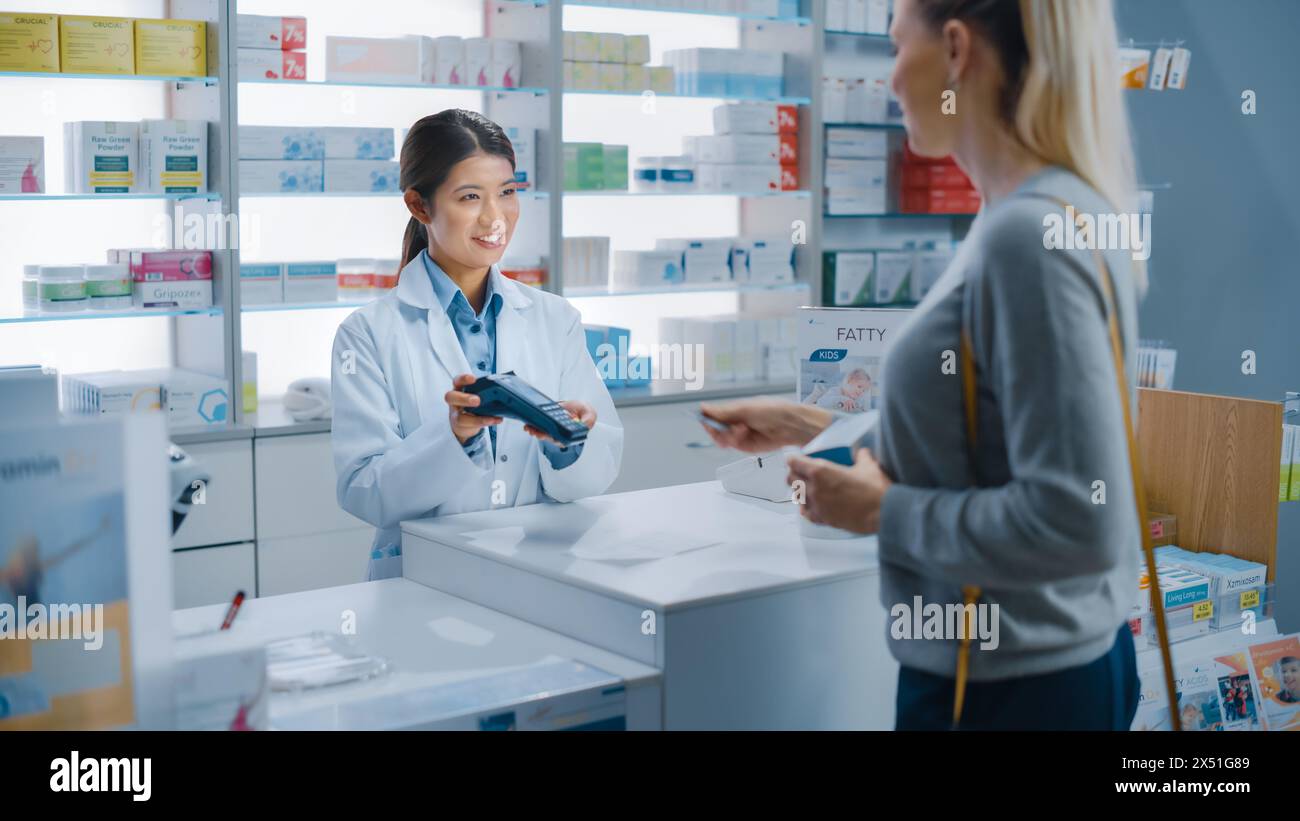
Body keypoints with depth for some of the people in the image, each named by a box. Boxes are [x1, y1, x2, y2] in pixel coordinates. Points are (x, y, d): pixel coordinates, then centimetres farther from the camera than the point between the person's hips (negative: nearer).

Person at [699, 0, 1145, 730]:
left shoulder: (1031, 235, -24)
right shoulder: (1036, 214, 5)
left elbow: (1077, 520, -27)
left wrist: (884, 512, -15)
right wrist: (815, 428, 16)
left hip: (1005, 687, -8)